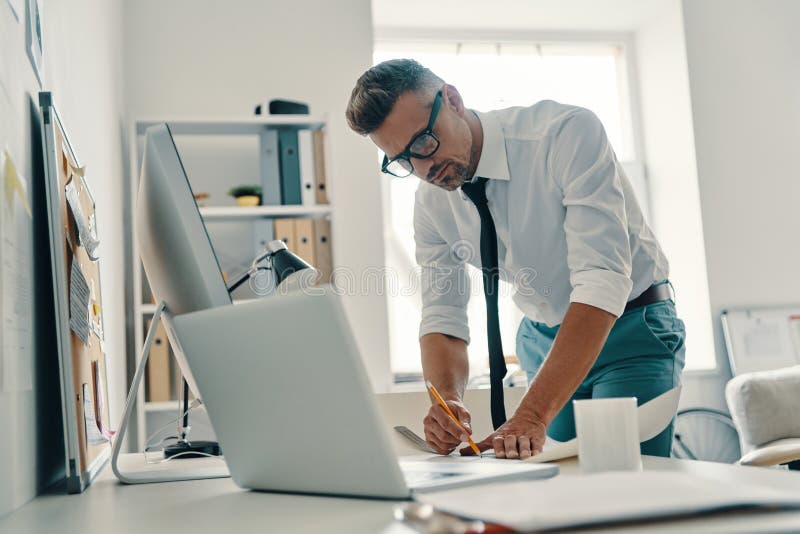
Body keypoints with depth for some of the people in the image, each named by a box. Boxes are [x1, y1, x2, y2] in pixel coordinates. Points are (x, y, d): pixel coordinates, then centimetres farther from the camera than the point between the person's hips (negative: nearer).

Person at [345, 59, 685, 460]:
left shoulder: (568, 133, -27)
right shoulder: (430, 202, -8)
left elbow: (603, 280, -34)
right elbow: (442, 319, -5)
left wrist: (533, 416, -42)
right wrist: (447, 400, -28)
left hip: (631, 329, -4)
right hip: (543, 339, 5)